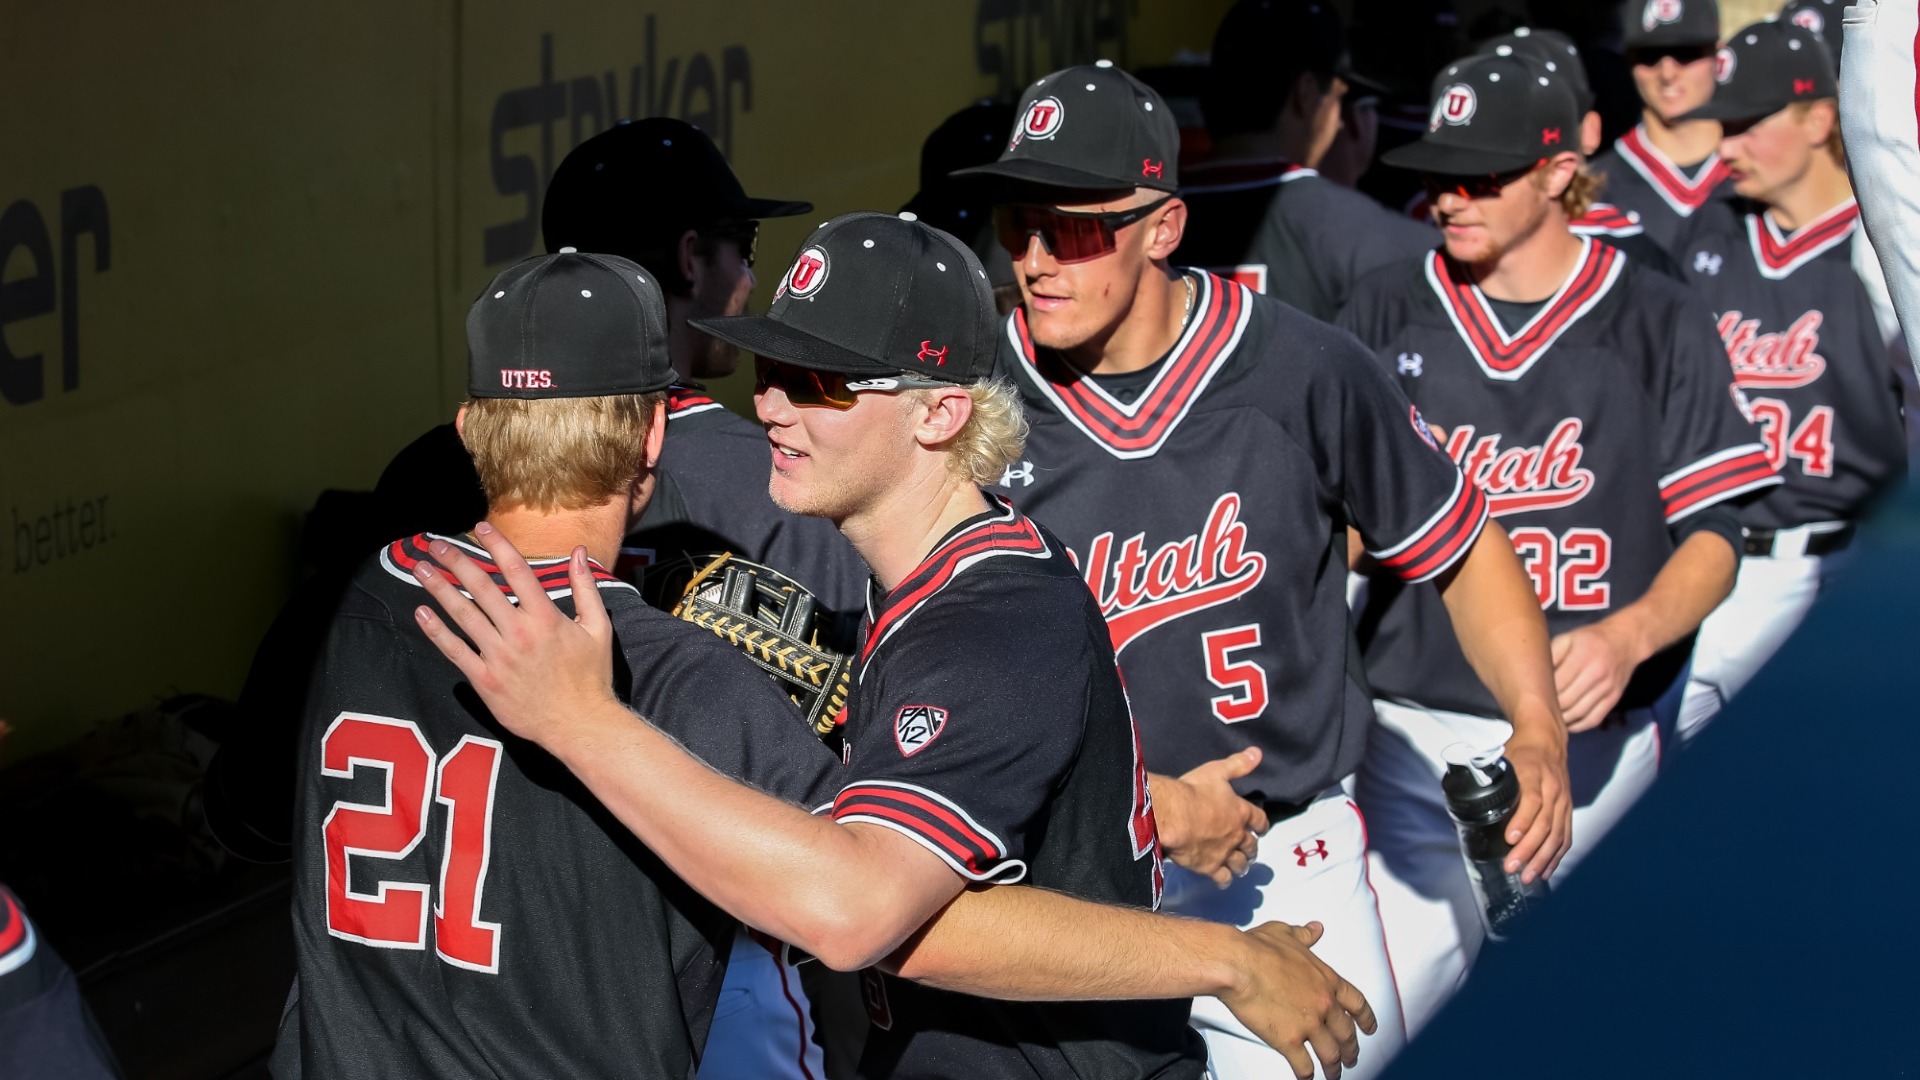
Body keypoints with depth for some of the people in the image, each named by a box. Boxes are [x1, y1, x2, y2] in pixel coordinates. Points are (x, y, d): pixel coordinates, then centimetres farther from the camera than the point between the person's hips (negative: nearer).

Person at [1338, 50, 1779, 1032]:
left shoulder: (1660, 325, 4)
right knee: (1401, 963, -7)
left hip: (1589, 727, -2)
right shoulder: (1387, 313, 10)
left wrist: (1627, 636, -16)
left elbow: (1711, 537, 2)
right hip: (1412, 721, 2)